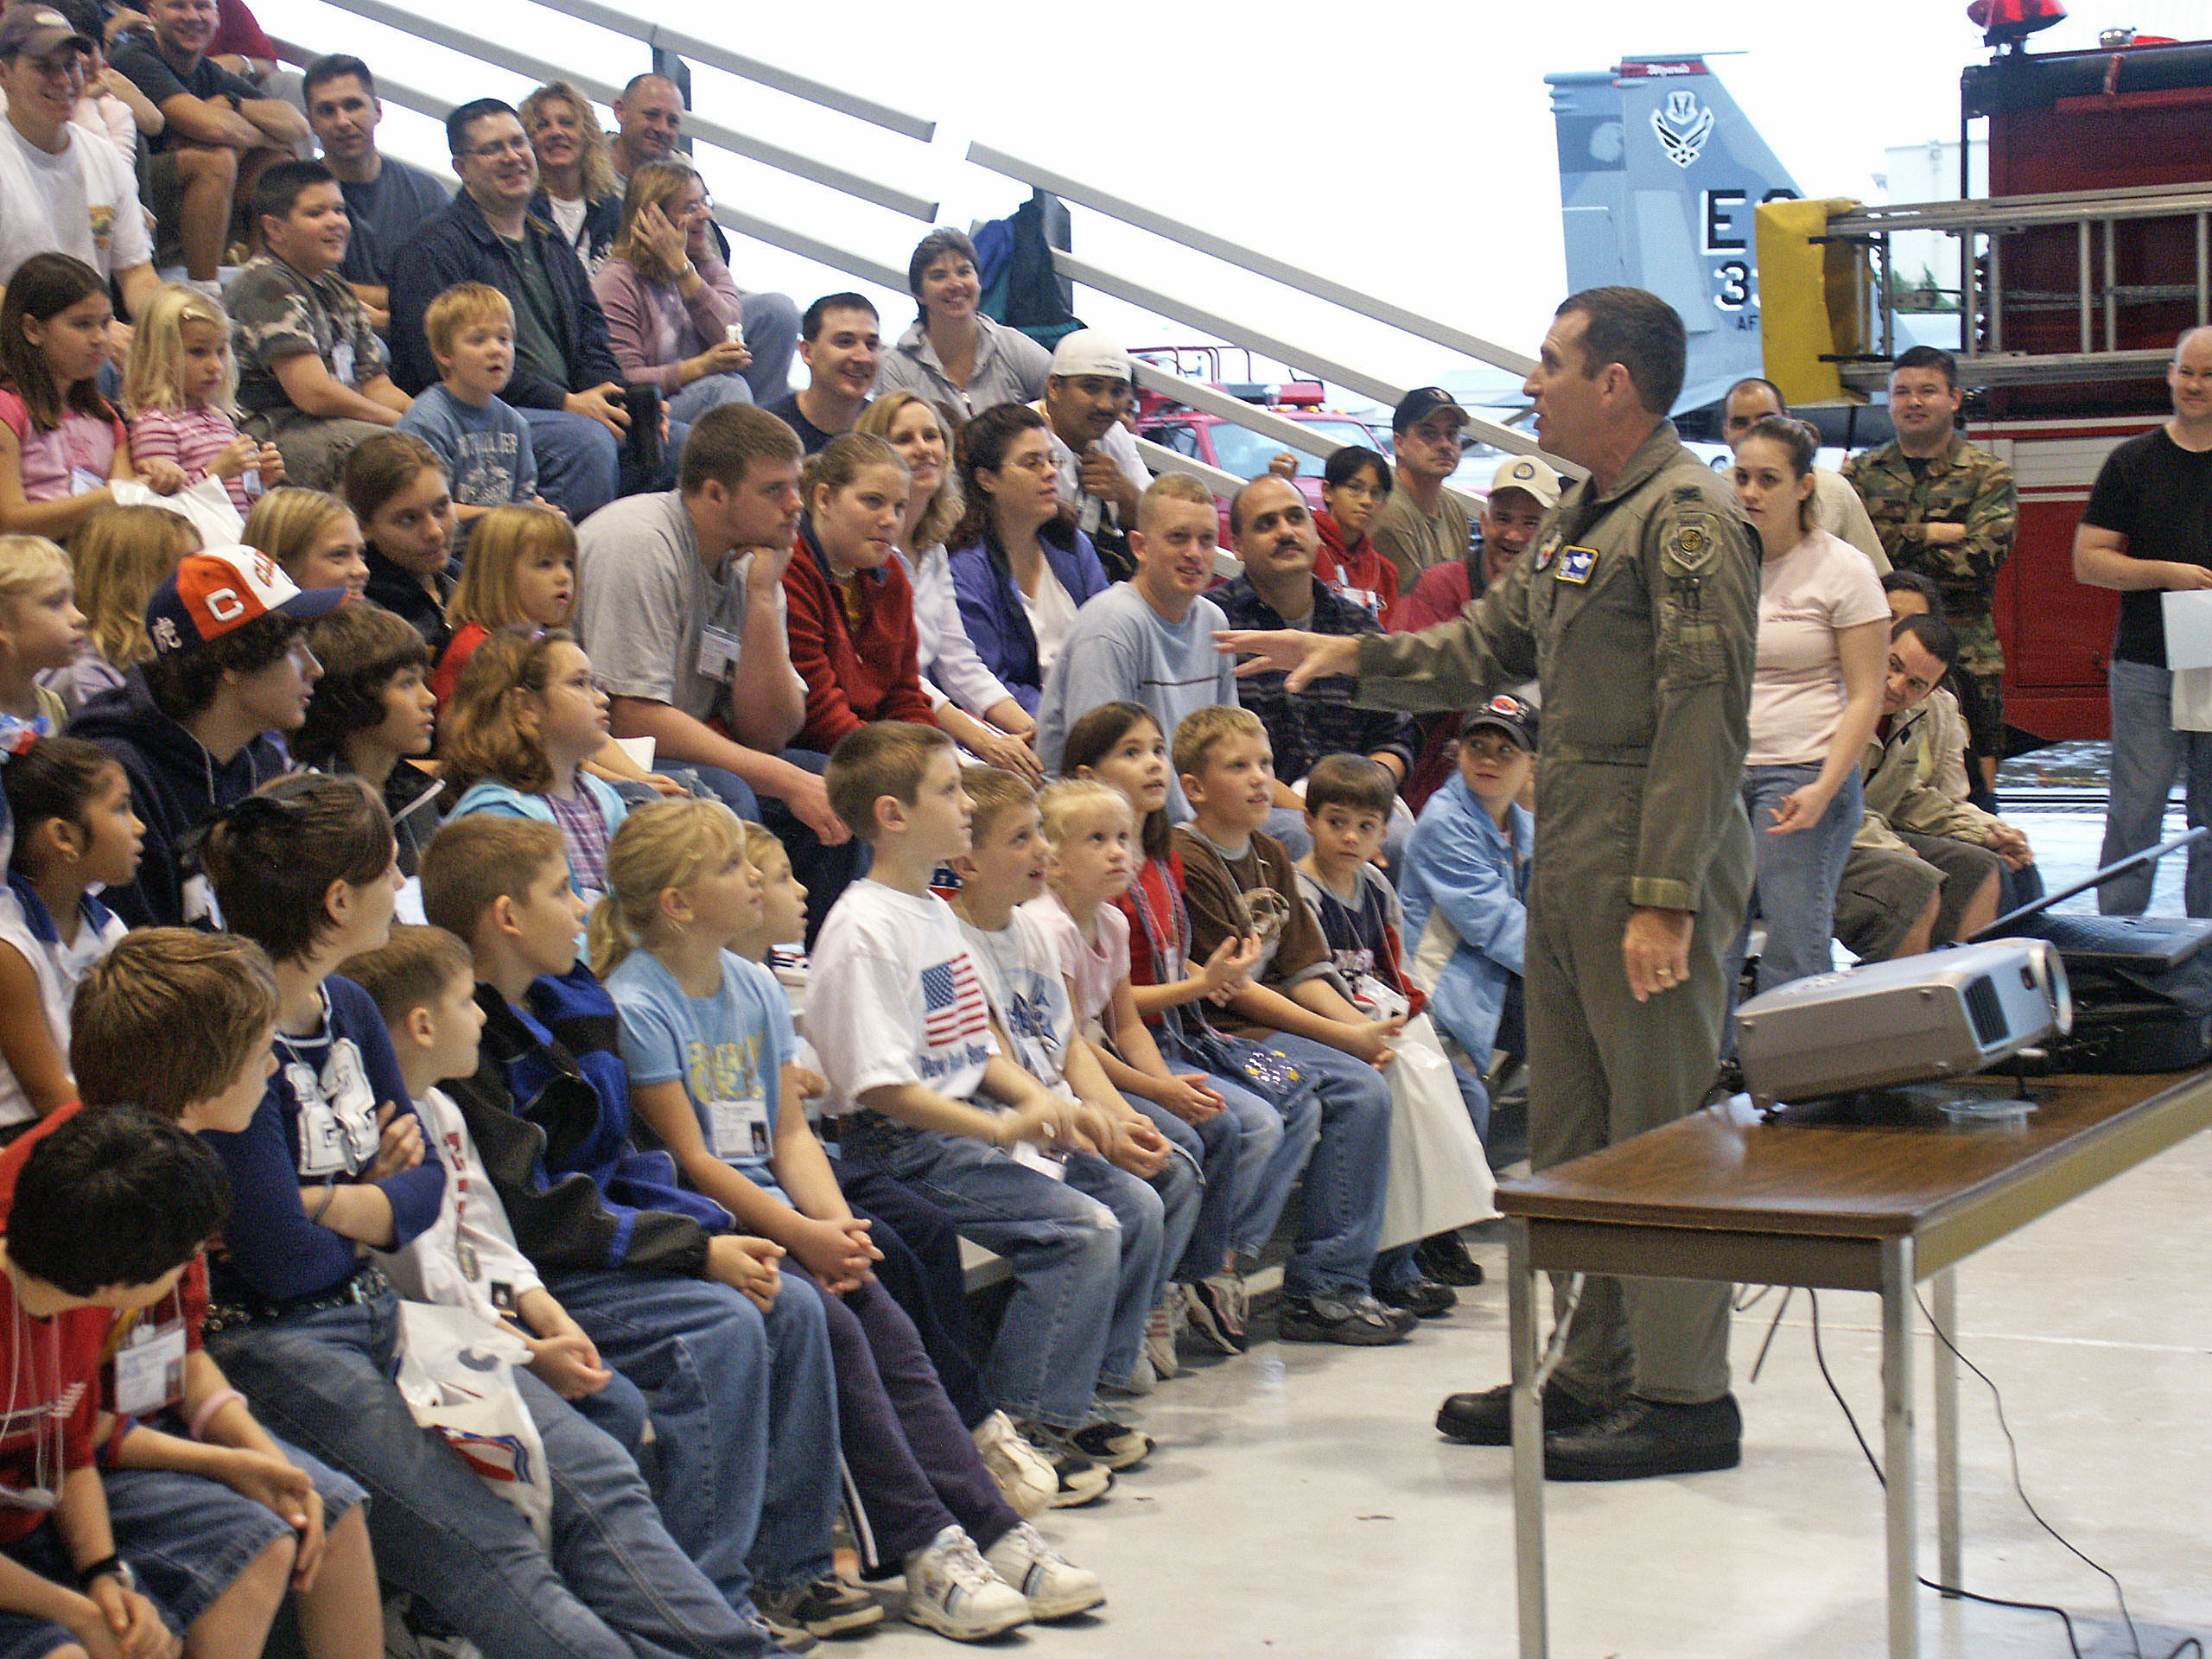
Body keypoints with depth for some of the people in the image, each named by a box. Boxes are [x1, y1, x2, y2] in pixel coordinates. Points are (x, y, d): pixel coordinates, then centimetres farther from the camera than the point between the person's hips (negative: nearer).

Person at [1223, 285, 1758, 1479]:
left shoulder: (1687, 515, -13)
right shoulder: (1582, 517, 18)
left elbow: (1701, 715, -19)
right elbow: (1495, 640, 26)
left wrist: (1666, 896, -23)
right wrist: (1351, 658, 16)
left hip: (1651, 863, -10)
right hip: (1567, 855, 10)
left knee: (1663, 1124, -4)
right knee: (1571, 1127, 14)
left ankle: (1683, 1397, 3)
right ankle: (1595, 1372, 24)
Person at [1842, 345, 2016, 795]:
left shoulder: (1987, 475, 7)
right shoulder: (1863, 473, 13)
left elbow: (1981, 557, -9)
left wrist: (1896, 541, -6)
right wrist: (1934, 533, -7)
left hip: (1965, 657, -1)